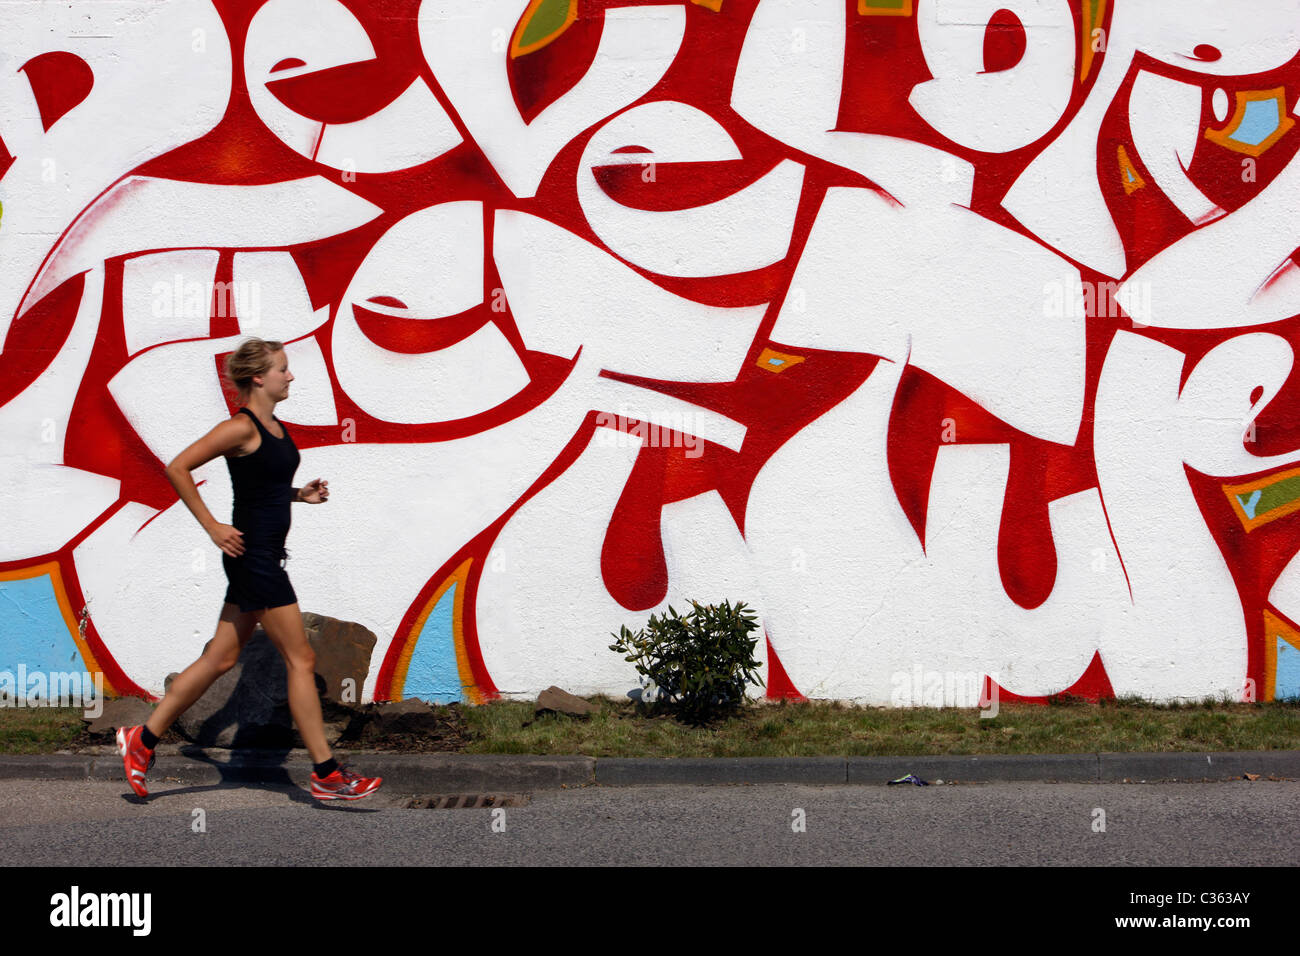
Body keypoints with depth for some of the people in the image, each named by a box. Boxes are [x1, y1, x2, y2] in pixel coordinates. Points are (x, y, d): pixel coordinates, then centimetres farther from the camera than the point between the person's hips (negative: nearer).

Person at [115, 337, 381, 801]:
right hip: (252, 554, -10)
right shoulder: (241, 427, -14)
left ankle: (143, 740, 21)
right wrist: (213, 527, -17)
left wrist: (300, 494, 9)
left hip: (264, 557, 10)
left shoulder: (273, 425, 12)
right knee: (301, 660, -4)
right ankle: (326, 774, 2)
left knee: (220, 658, 13)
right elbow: (178, 469, -16)